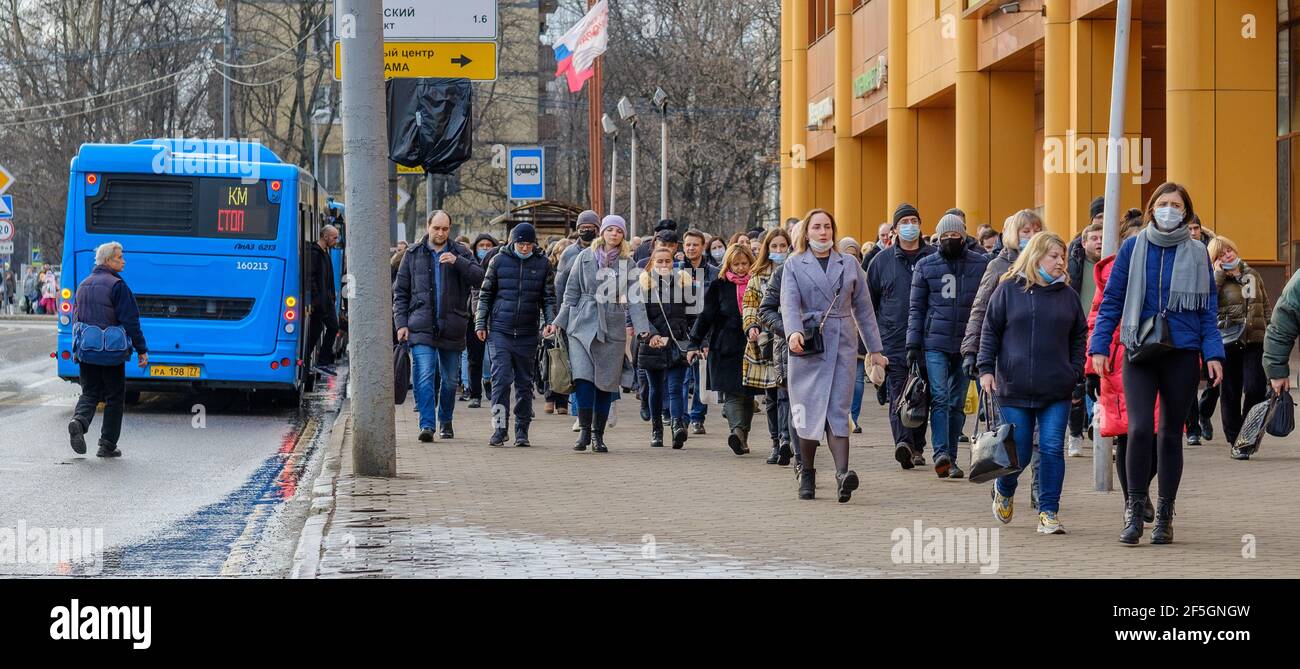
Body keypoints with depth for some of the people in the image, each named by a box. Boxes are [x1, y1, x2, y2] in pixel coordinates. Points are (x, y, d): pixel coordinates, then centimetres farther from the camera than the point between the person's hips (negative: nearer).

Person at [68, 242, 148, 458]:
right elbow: (130, 320, -14)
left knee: (89, 393, 13)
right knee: (115, 397, 7)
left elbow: (76, 318, 19)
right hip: (111, 351, -6)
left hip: (86, 350, 6)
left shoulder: (84, 285, 11)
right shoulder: (117, 285, -12)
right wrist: (142, 350, -9)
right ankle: (107, 445, 7)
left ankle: (79, 421, -18)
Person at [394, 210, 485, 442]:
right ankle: (427, 425, -18)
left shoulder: (460, 253, 6)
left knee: (450, 379, 12)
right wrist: (401, 323, -1)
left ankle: (446, 422, 29)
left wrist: (458, 262, -22)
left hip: (452, 327, 1)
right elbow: (400, 292, 9)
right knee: (424, 376, -15)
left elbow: (479, 277, -9)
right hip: (421, 326, -1)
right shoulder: (413, 254, 7)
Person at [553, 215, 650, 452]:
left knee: (606, 382, 3)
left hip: (613, 328, 1)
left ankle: (598, 434, 12)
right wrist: (559, 322, 5)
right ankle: (584, 430, -8)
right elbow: (571, 292, 9)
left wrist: (642, 329, -7)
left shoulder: (628, 264, 7)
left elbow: (635, 299, 4)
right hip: (583, 324, -1)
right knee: (583, 376, -15)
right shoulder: (585, 257, 5)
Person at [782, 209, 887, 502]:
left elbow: (863, 307, 16)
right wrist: (793, 332, -27)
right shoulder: (794, 265, 6)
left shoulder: (849, 264, 14)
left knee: (838, 410, -9)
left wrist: (874, 348, 15)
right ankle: (807, 474, 15)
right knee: (809, 410, 1)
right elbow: (789, 303, -8)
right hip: (807, 344, -1)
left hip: (843, 344, 1)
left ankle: (843, 473, -23)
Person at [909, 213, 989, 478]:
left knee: (957, 403, 5)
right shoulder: (926, 266, 7)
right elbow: (917, 308, 8)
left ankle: (950, 459, 12)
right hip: (935, 344, -1)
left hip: (967, 345, 1)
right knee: (940, 397, -15)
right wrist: (913, 344, 1)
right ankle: (941, 454, -24)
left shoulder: (980, 264, 6)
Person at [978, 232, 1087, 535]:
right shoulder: (1009, 289, 2)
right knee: (1018, 451, 2)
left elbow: (1079, 337, 15)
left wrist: (1076, 375, 6)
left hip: (1057, 391, 2)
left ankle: (1048, 512, 3)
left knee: (1052, 450, -5)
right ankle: (1003, 490, 33)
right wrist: (986, 369, -3)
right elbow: (990, 331, 5)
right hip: (1015, 388, -2)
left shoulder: (1068, 295, 10)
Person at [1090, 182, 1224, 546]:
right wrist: (1099, 346, -2)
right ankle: (1135, 511, -5)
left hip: (1183, 355, 1)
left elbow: (1208, 310, 7)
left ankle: (1164, 516, 16)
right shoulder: (1132, 249, 3)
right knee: (1140, 429, -16)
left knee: (1171, 435, 6)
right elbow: (1111, 301, 5)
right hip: (1140, 354, -1)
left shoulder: (1197, 254, 5)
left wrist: (1213, 354, -3)